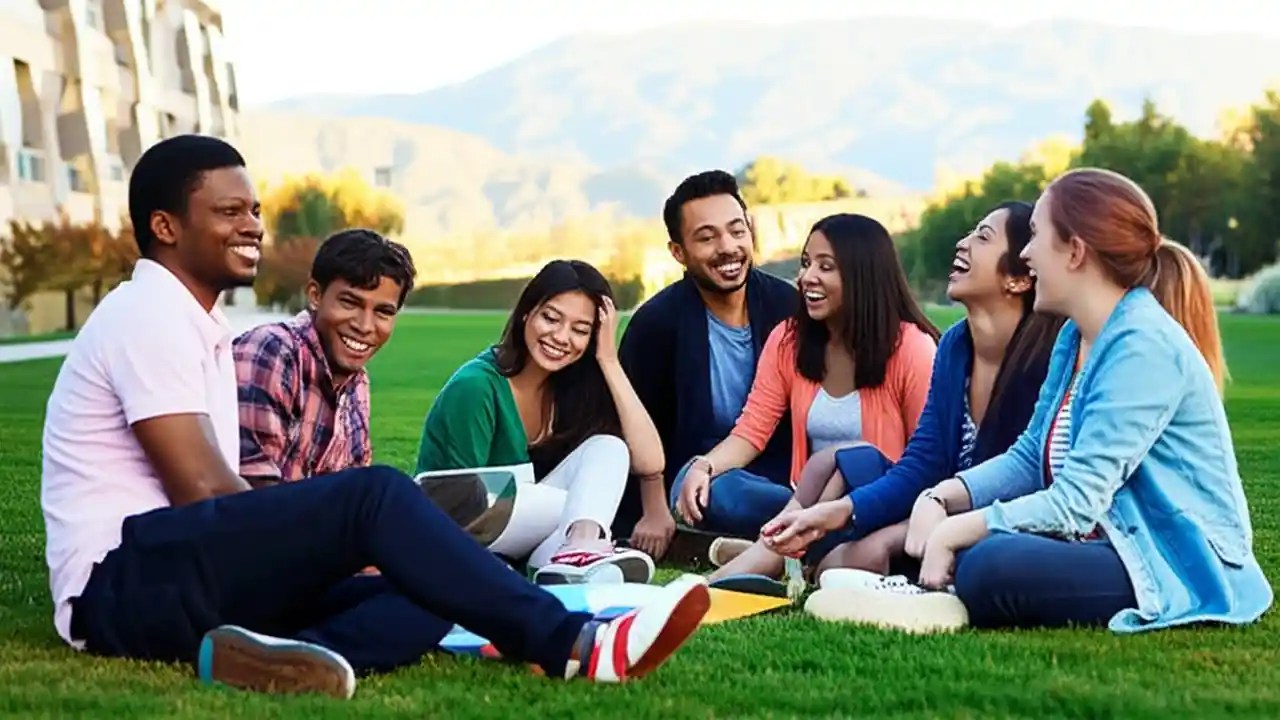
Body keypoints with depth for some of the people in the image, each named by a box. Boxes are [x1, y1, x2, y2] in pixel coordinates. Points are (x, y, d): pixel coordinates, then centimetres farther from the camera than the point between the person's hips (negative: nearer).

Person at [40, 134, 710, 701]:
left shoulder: (193, 322, 23)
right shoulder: (149, 314, -6)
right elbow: (203, 489, -15)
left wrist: (333, 543, 5)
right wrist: (345, 534, -3)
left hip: (170, 582, 9)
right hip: (125, 580, -9)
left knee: (425, 599, -8)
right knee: (374, 493, -24)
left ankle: (291, 652, -36)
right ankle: (572, 646, -28)